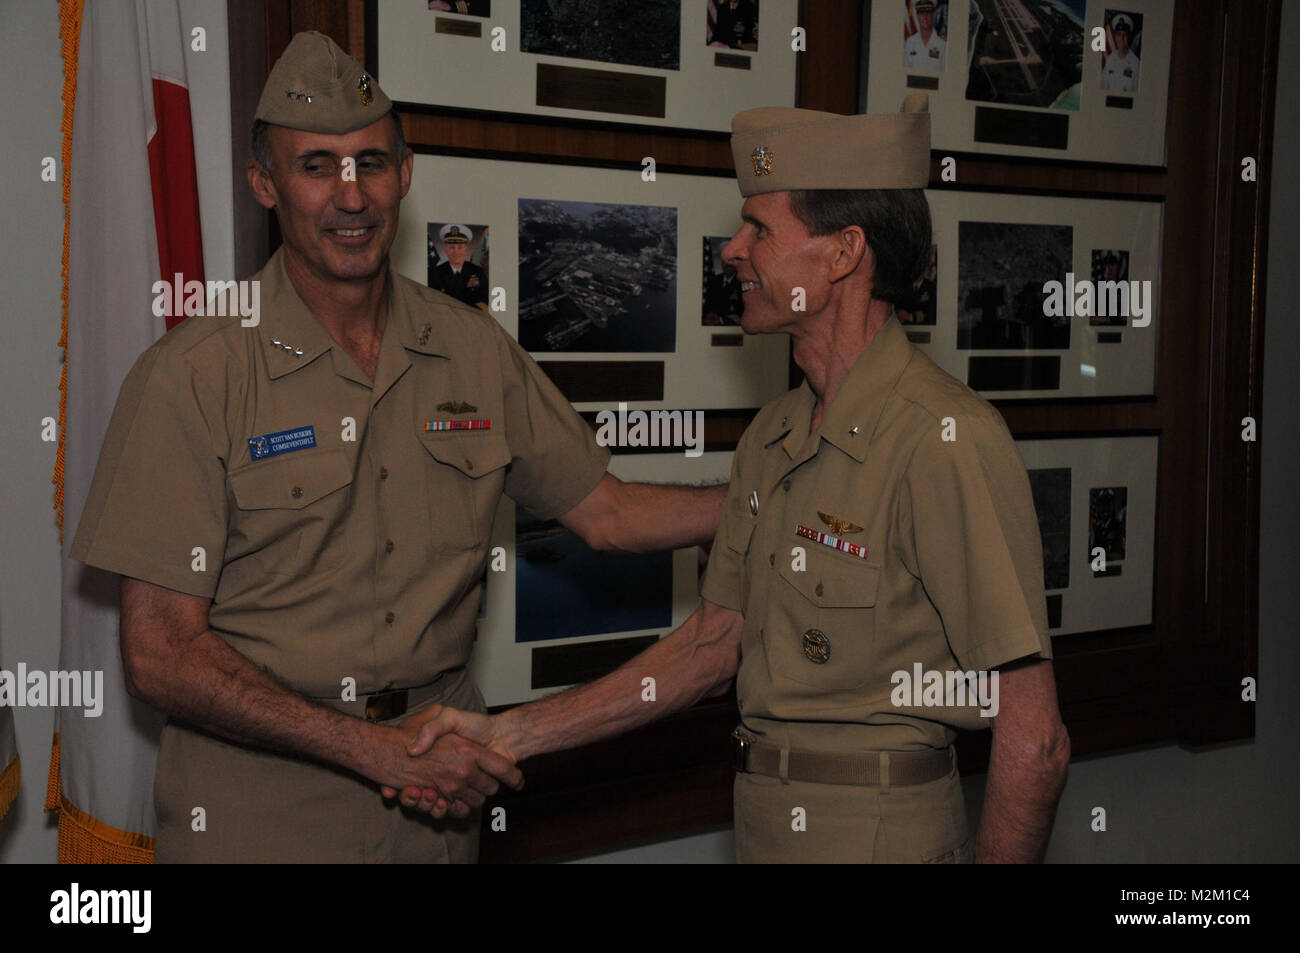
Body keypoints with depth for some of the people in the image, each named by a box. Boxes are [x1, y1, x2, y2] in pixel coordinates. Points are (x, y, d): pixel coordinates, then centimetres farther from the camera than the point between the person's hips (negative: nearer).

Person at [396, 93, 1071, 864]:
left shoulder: (945, 443, -20)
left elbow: (1034, 738, -20)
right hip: (766, 825, 8)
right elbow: (716, 642, 9)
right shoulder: (772, 440, 6)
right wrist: (509, 735, 5)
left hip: (879, 831, -8)